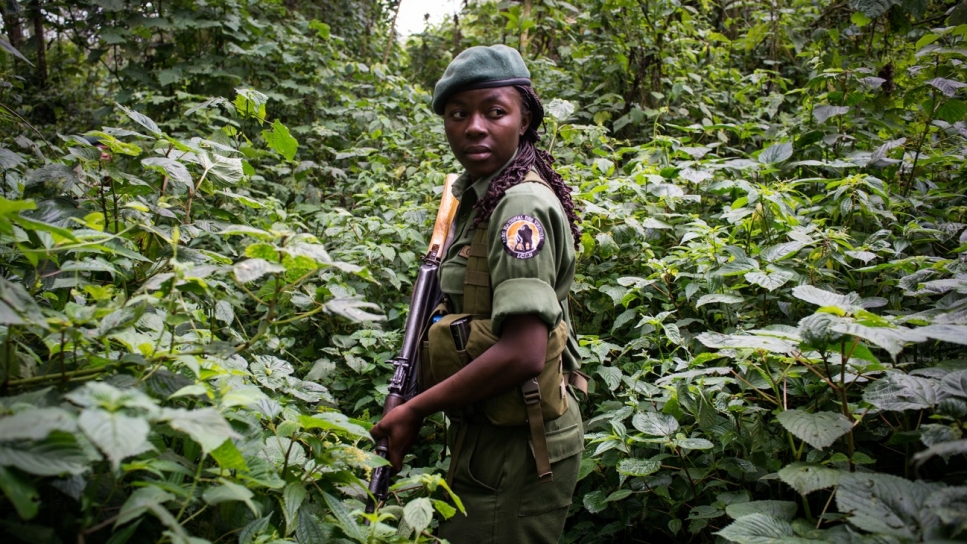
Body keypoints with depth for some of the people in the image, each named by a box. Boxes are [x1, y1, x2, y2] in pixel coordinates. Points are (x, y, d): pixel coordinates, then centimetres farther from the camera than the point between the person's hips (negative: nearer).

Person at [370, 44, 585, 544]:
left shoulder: (521, 205, -22)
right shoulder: (478, 195, 8)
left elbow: (522, 354, -30)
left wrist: (414, 411, -20)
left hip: (515, 448, -9)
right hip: (488, 432, 9)